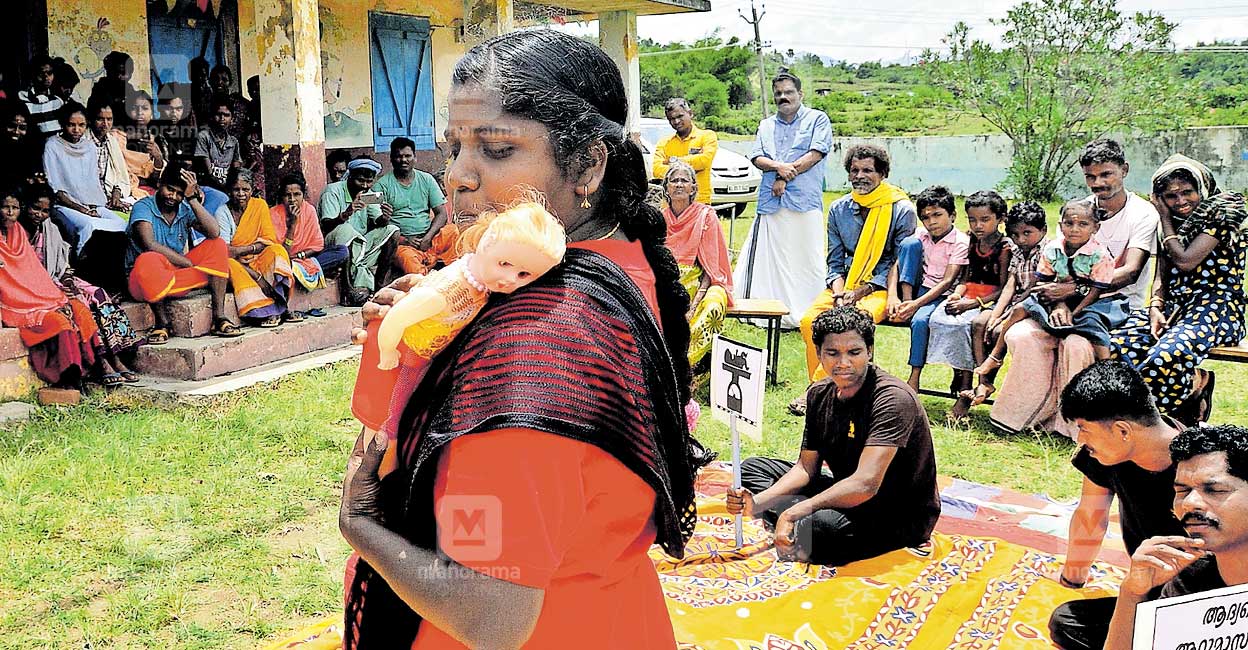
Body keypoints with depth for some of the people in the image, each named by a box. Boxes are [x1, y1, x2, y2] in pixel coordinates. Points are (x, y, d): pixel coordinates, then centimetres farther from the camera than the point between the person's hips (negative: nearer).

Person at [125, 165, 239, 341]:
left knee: (217, 245, -11)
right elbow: (150, 245, -25)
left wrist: (192, 199, -19)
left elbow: (214, 232, -16)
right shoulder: (143, 207, -9)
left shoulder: (185, 209, 3)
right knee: (149, 262, -39)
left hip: (177, 275, 5)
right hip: (146, 280, -5)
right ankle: (162, 323, -20)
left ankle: (219, 317, -20)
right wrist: (191, 264, -21)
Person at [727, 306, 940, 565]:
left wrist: (793, 512, -35)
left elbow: (865, 484, -34)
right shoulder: (820, 394, 1)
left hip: (903, 516, -8)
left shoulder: (893, 399, -24)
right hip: (847, 497, 8)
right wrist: (757, 502, -14)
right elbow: (807, 467, 4)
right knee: (752, 468, 8)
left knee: (821, 524, -39)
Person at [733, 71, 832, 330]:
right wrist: (779, 167, -10)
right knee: (768, 257, 0)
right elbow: (756, 158, 10)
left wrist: (786, 176, -8)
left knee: (806, 259, -6)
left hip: (804, 202, -4)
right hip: (770, 202, 4)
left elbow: (816, 153, -5)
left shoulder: (817, 119, 8)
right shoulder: (766, 125, 22)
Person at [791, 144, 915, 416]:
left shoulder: (902, 210, -4)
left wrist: (861, 291, -16)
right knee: (810, 320, -25)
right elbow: (834, 262, 11)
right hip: (845, 284, 4)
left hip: (881, 287, -4)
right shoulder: (839, 209, 9)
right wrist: (839, 291, -10)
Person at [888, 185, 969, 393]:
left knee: (920, 319, -37)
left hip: (940, 295, -4)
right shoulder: (920, 237, 6)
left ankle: (914, 379, -23)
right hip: (918, 288, 4)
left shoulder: (961, 242, -8)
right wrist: (892, 297, -23)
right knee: (909, 242, -14)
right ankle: (905, 297, -22)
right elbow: (896, 265, -4)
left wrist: (917, 304, -29)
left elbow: (947, 282, -17)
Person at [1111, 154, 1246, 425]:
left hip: (1215, 308, -7)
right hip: (1175, 306, 7)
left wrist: (1165, 218, 1)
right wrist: (1156, 308, -6)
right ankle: (1194, 383, -12)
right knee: (1118, 345, -23)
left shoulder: (1222, 214, -2)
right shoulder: (1172, 223, 19)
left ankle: (1196, 384, -5)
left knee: (1164, 358, -38)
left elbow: (1185, 261, -12)